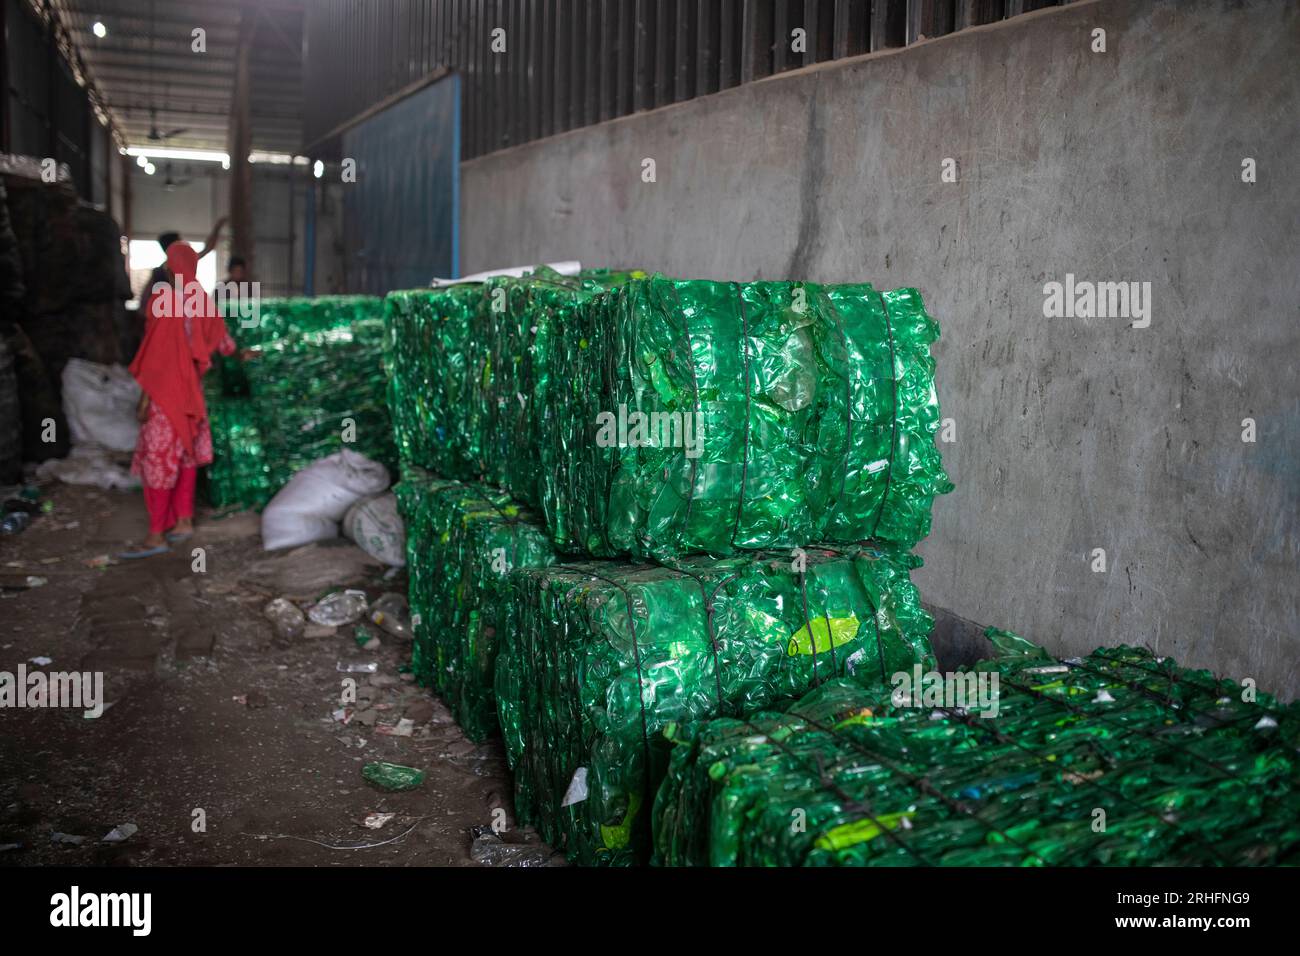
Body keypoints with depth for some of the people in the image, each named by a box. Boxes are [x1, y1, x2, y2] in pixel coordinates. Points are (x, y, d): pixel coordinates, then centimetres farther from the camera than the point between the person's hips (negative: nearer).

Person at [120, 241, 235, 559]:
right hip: (190, 390, 8)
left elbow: (156, 354, -18)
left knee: (157, 457, -5)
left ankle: (156, 536, -4)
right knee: (186, 453, 14)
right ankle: (184, 521, 20)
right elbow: (223, 341, 19)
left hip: (166, 391, -8)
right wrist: (240, 354, 42)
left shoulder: (163, 299, -16)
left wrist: (145, 397, -15)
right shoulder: (202, 302, 5)